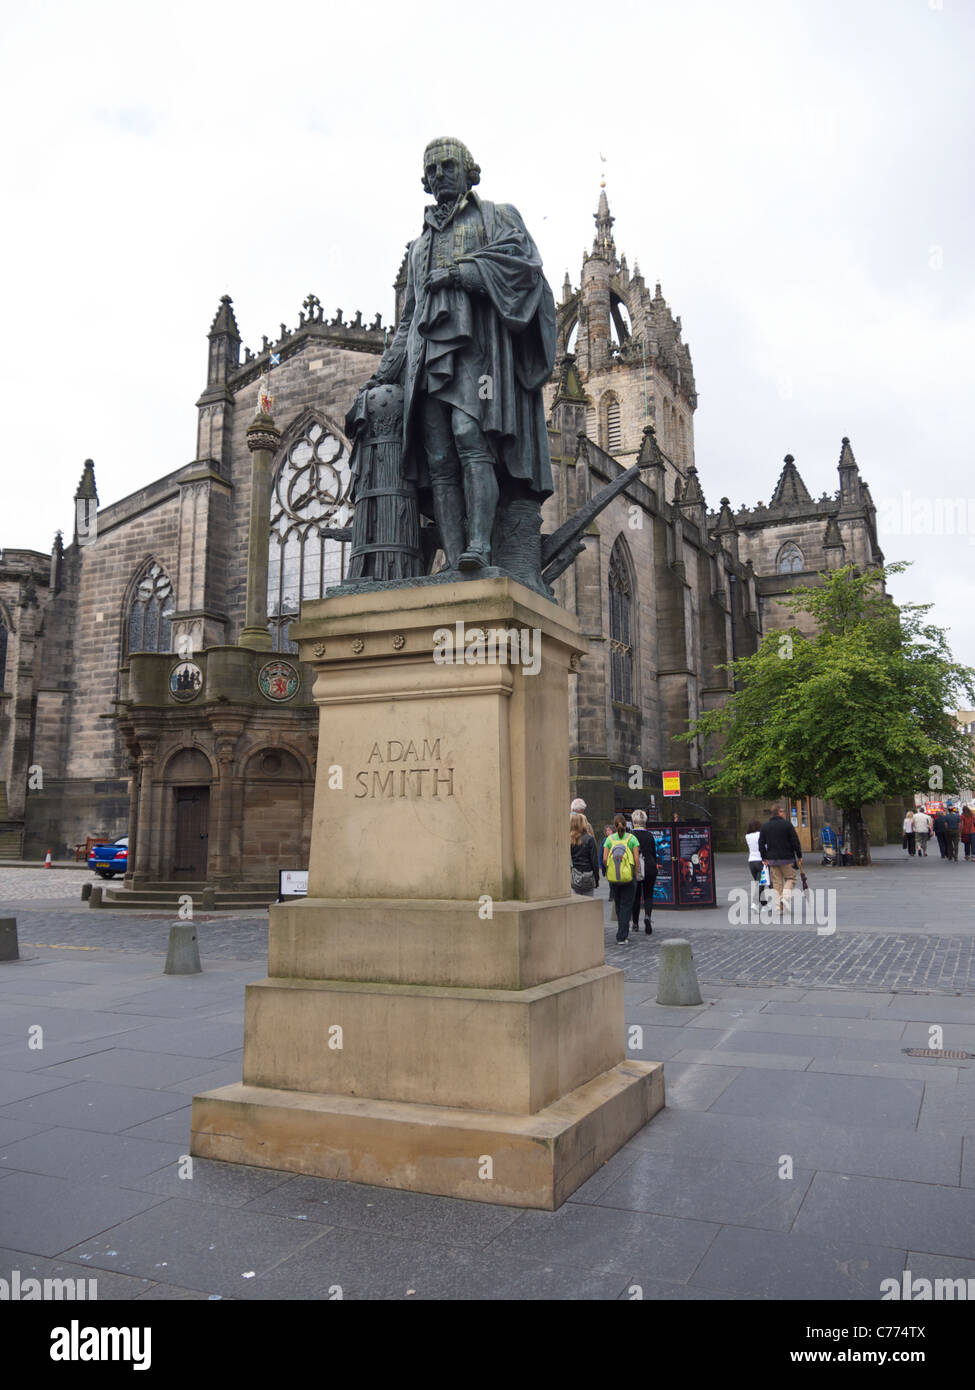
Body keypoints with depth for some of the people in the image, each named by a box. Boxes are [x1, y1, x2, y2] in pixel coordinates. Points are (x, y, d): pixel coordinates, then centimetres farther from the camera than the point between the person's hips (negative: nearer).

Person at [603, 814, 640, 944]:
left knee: (618, 905, 17)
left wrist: (608, 870, 10)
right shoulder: (632, 838, -3)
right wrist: (636, 875, 1)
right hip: (628, 877, -2)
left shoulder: (609, 839, 0)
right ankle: (622, 936, 1)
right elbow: (637, 859, -9)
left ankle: (623, 933, 28)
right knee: (626, 905, 6)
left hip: (613, 878, 2)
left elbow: (604, 859, -7)